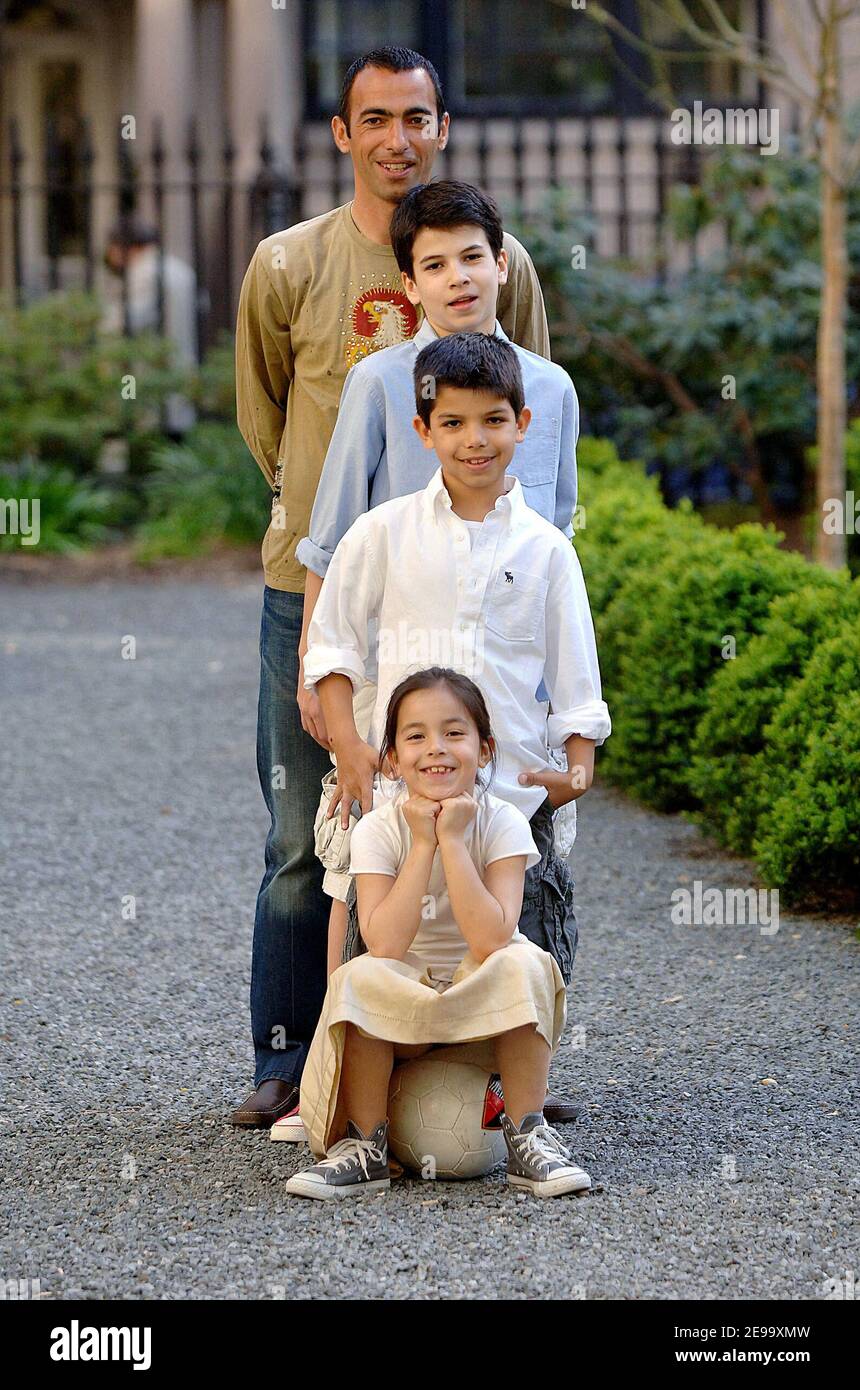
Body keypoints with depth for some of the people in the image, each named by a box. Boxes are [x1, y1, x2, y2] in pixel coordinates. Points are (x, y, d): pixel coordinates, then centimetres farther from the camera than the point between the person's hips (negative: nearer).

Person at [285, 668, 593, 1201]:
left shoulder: (502, 823, -12)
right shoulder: (378, 830, -10)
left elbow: (491, 940, -26)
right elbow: (384, 944, -24)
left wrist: (452, 840, -26)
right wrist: (423, 844, -23)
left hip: (484, 1003, 0)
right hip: (401, 1007, 0)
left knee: (524, 963, -31)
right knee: (360, 977, -31)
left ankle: (528, 1136, -21)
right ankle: (364, 1146, -18)